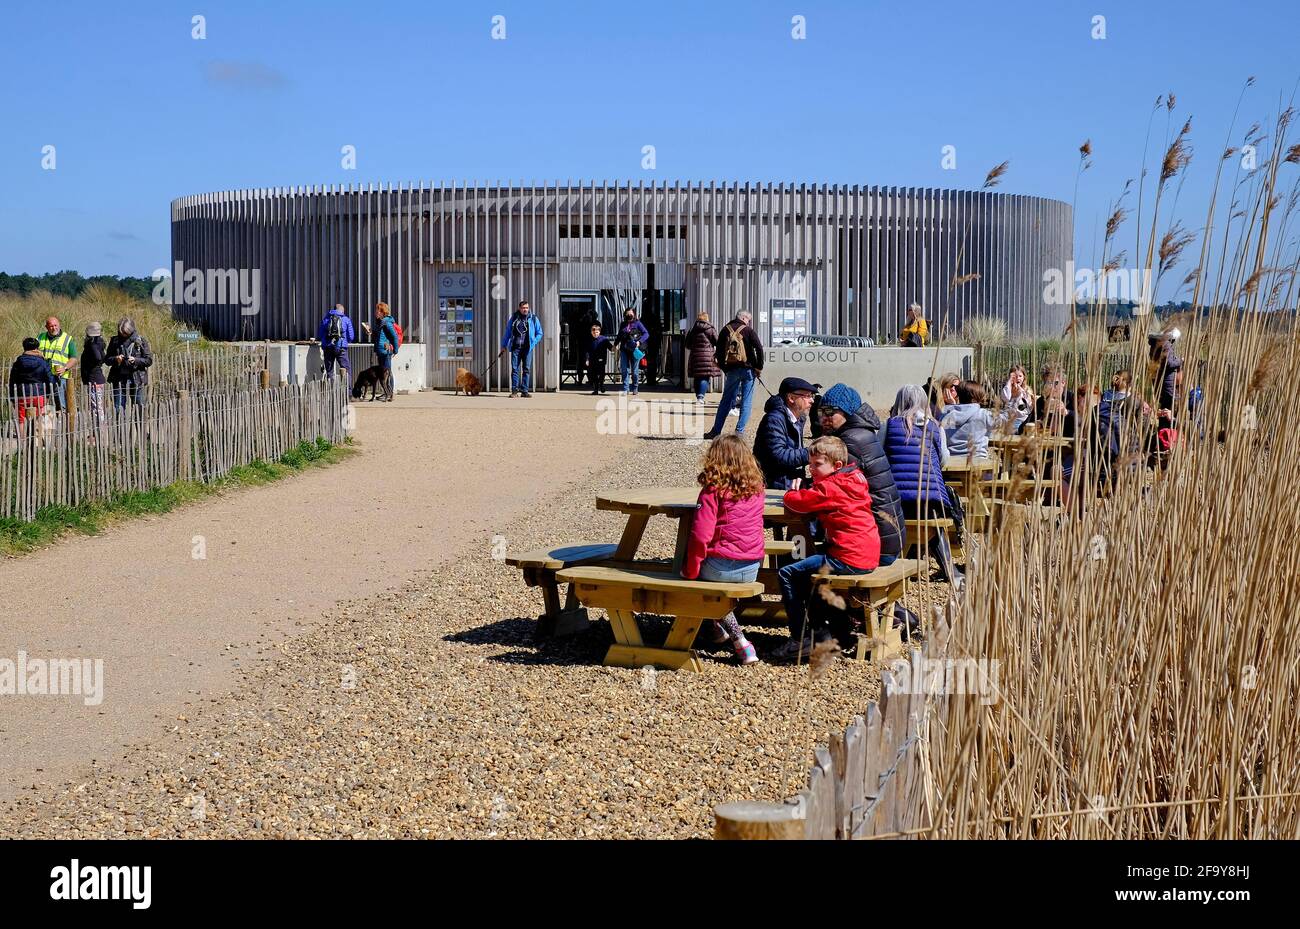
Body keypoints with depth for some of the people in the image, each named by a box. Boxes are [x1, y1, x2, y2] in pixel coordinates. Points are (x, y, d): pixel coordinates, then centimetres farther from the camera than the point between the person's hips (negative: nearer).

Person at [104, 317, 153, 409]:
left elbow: (149, 360, -1)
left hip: (137, 379, -2)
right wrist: (115, 359, -9)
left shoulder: (141, 341, 1)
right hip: (119, 379, 2)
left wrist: (135, 360, -17)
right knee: (118, 408, 1)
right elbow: (107, 359, 12)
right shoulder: (115, 341, 7)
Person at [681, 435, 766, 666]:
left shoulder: (713, 490, -10)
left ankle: (738, 639, 12)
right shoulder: (756, 489, 7)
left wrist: (690, 570, -7)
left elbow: (700, 535, -17)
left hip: (721, 566, -6)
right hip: (752, 570, 6)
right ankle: (719, 628, 31)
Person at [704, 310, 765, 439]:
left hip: (731, 370, 3)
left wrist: (724, 368, 16)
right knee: (746, 402, 3)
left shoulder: (725, 330, 8)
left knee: (726, 401, 11)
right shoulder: (748, 330, -4)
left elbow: (718, 352, 9)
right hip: (748, 369, -3)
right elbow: (759, 348, -13)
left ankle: (716, 431, 9)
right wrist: (759, 367, -6)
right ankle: (739, 431, -1)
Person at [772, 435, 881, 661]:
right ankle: (818, 630, 26)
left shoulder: (829, 488, -13)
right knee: (803, 572, 28)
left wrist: (793, 492, 10)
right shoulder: (854, 480, 16)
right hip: (868, 556, 10)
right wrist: (800, 494, 11)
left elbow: (797, 502, -13)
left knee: (787, 574, -5)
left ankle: (801, 640, -6)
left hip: (848, 558, -10)